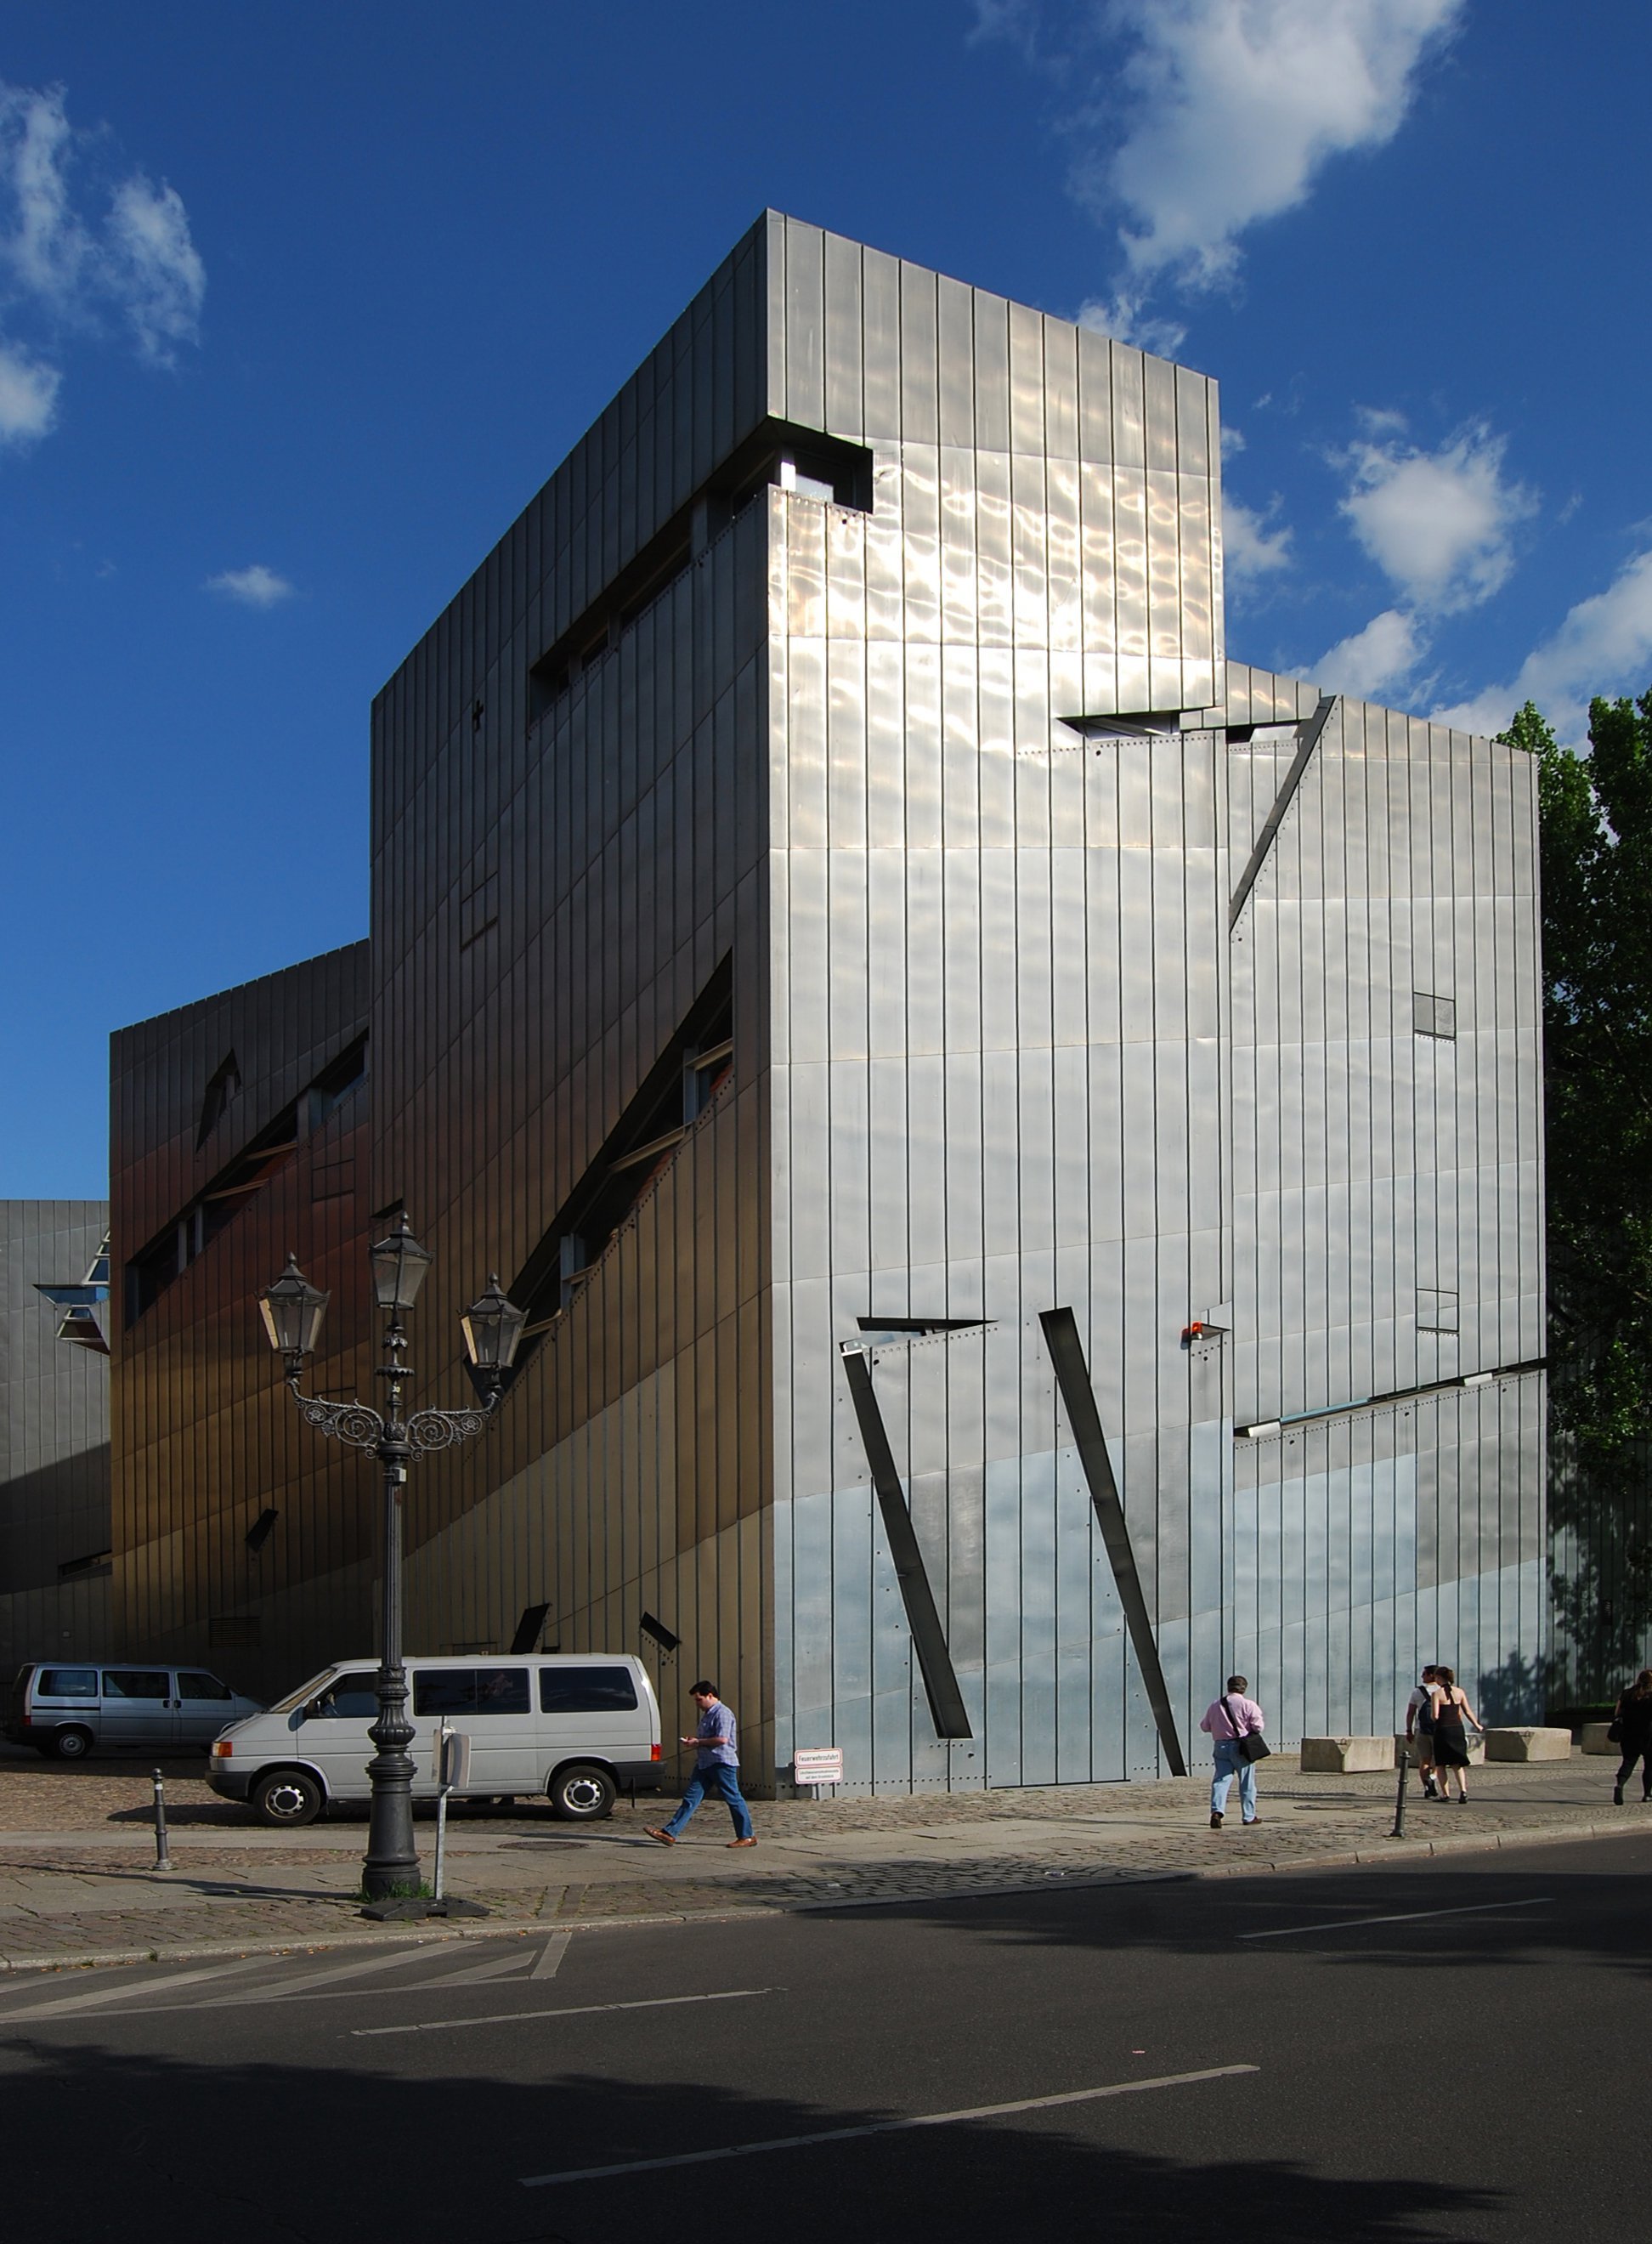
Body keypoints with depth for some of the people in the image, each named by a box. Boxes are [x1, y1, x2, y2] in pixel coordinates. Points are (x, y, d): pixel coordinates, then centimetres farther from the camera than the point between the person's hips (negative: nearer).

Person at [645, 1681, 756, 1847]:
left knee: (733, 1800, -1)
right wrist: (693, 1741, 11)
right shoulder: (707, 1715, 19)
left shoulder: (723, 1713, -12)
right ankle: (669, 1833, -4)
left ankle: (747, 1837, 8)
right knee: (691, 1798, 2)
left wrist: (697, 1742, -15)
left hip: (721, 1763, -10)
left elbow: (722, 1739, -22)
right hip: (704, 1764, 10)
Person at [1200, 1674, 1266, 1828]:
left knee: (1221, 1779, -1)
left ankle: (1217, 1810, -22)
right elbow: (1258, 1726, -13)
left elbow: (1205, 1726, 13)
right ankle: (1249, 1816, 18)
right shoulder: (1249, 1705, -7)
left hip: (1221, 1745, 3)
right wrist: (1251, 1729, 10)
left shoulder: (1215, 1705, 6)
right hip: (1242, 1747, -3)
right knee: (1247, 1783, 10)